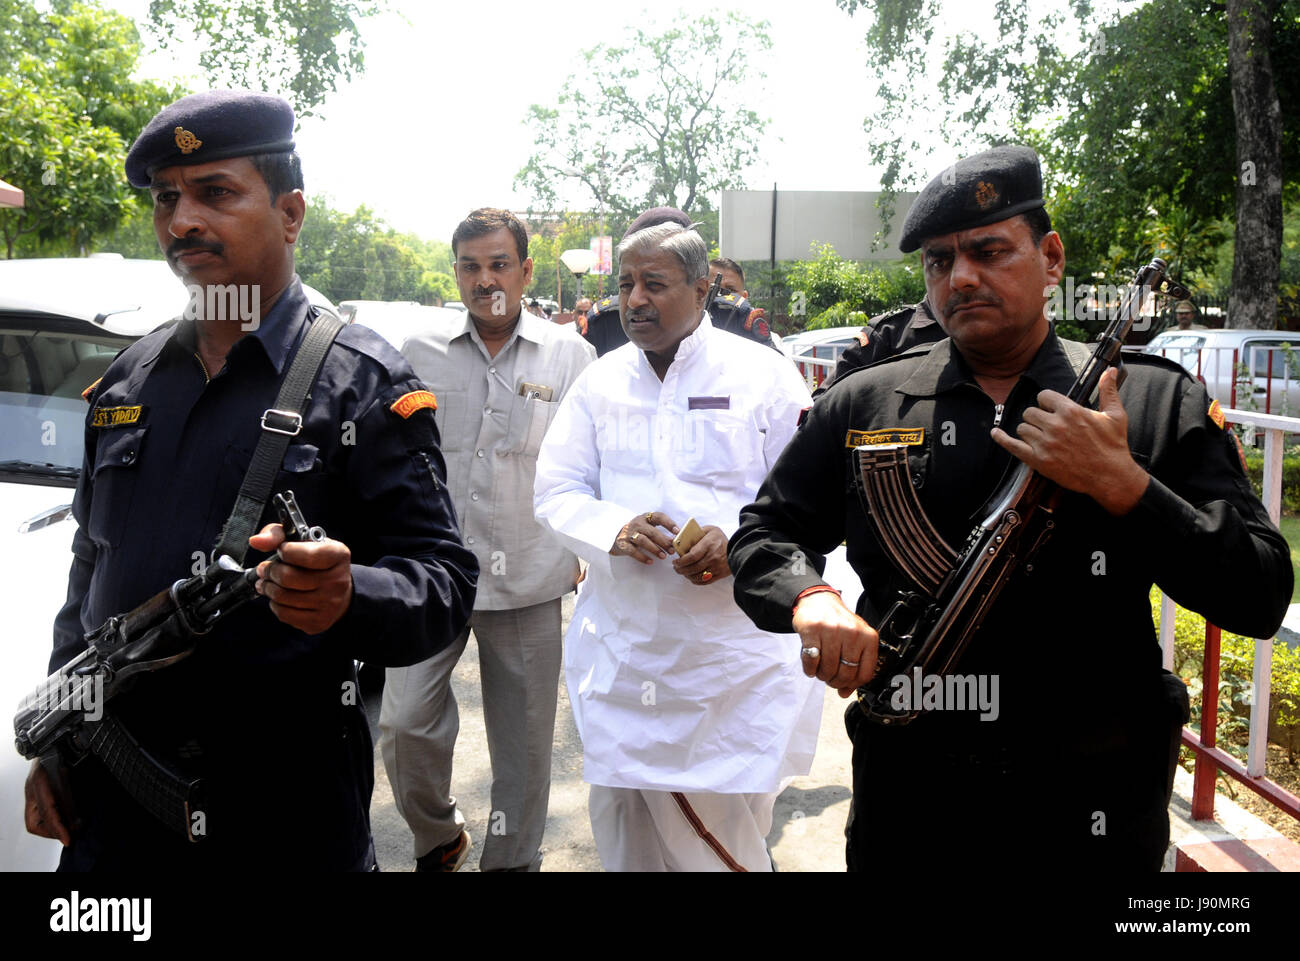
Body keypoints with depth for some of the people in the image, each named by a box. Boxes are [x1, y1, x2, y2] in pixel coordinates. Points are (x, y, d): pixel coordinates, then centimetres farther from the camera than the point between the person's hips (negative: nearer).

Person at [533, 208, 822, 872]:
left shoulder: (765, 376, -1)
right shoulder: (600, 381, 9)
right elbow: (556, 492, 8)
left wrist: (742, 542, -20)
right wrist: (614, 530, -13)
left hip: (732, 660, -3)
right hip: (620, 658, 4)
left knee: (720, 844, 6)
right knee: (623, 834, 15)